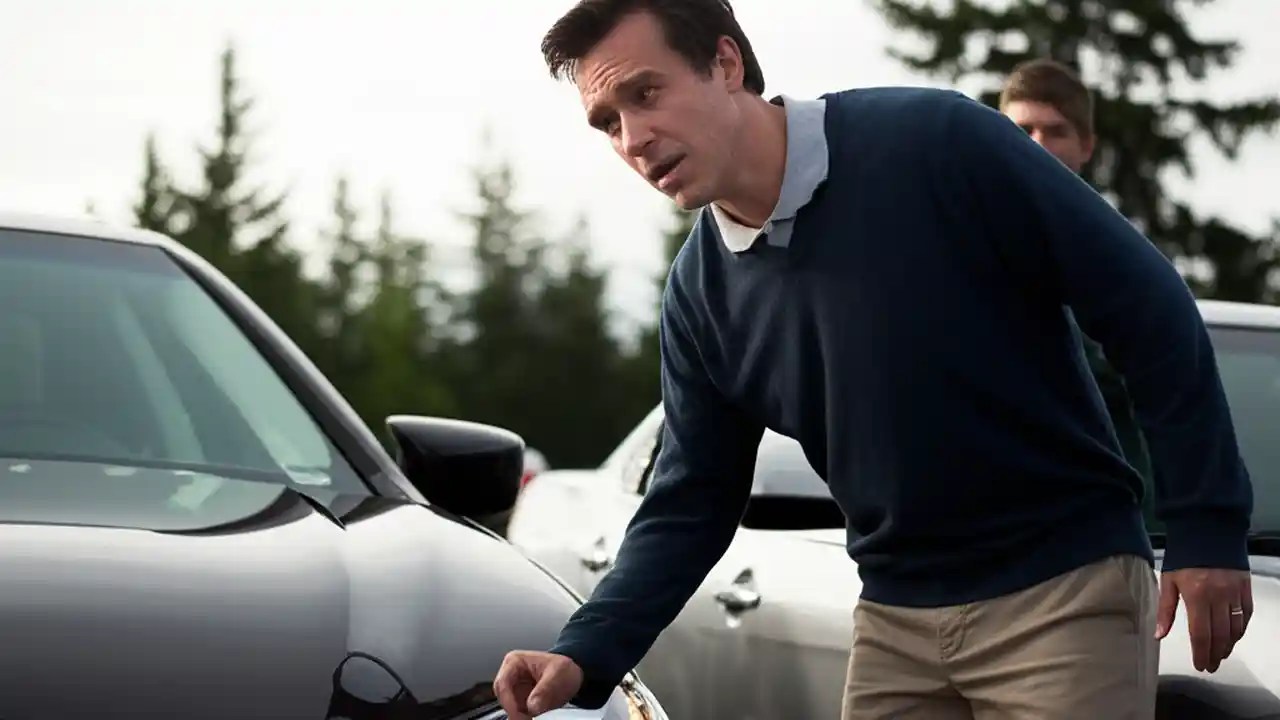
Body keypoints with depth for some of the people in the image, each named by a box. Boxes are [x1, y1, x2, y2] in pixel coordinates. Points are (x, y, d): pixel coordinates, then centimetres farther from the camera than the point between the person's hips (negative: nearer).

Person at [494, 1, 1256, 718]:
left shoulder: (935, 143, -17)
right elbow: (691, 506, 7)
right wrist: (585, 655, -9)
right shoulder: (703, 294, 1)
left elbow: (1147, 306, -12)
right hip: (897, 619, 5)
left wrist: (1208, 529, -11)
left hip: (1065, 589, -5)